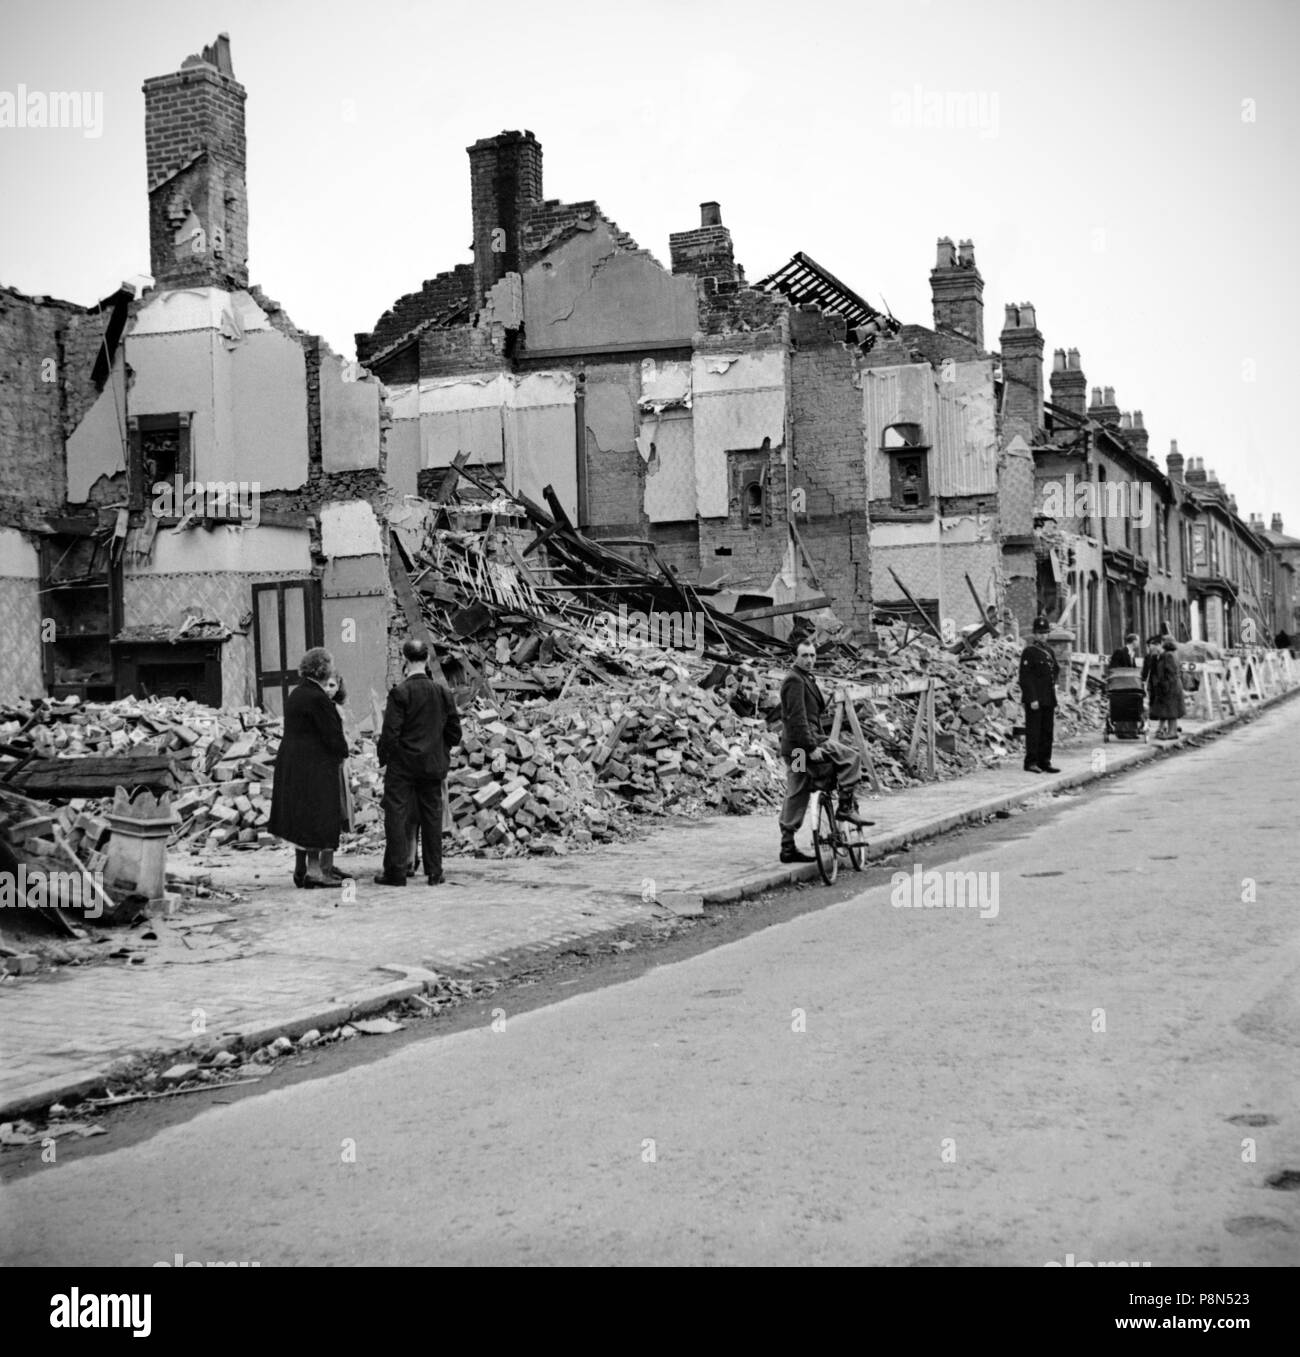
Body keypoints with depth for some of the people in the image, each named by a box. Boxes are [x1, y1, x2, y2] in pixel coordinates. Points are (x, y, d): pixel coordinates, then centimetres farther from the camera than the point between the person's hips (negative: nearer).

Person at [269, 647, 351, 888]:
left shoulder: (294, 695, 12)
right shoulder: (317, 698, -17)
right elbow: (332, 735, -17)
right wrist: (341, 754, 2)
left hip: (291, 763, 9)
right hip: (315, 766, -9)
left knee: (300, 815, 14)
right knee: (317, 814, -3)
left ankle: (300, 868, 19)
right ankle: (314, 869, -2)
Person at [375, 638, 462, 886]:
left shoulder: (400, 692, -12)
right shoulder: (443, 691, 2)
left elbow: (390, 732, -13)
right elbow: (454, 730, 7)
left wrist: (383, 757, 1)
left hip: (402, 763, -4)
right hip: (433, 764, 4)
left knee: (396, 815, 2)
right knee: (432, 816, 10)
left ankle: (396, 871, 1)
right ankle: (434, 872, 12)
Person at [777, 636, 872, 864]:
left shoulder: (806, 679, 21)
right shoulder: (794, 680, -12)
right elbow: (797, 718, -20)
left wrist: (820, 741, 22)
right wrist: (811, 747, -22)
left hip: (794, 750, 10)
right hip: (802, 743, -10)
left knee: (796, 797, 10)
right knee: (852, 758, -10)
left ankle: (788, 848, 12)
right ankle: (846, 807, -7)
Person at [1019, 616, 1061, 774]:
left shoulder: (1049, 650, 15)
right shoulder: (1029, 652, -9)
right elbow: (1025, 677, -13)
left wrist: (1054, 699, 16)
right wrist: (1032, 699, -19)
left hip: (1048, 699, 8)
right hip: (1034, 699, -8)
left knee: (1047, 731, 9)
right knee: (1033, 731, -4)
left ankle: (1045, 761, 15)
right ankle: (1031, 762, 0)